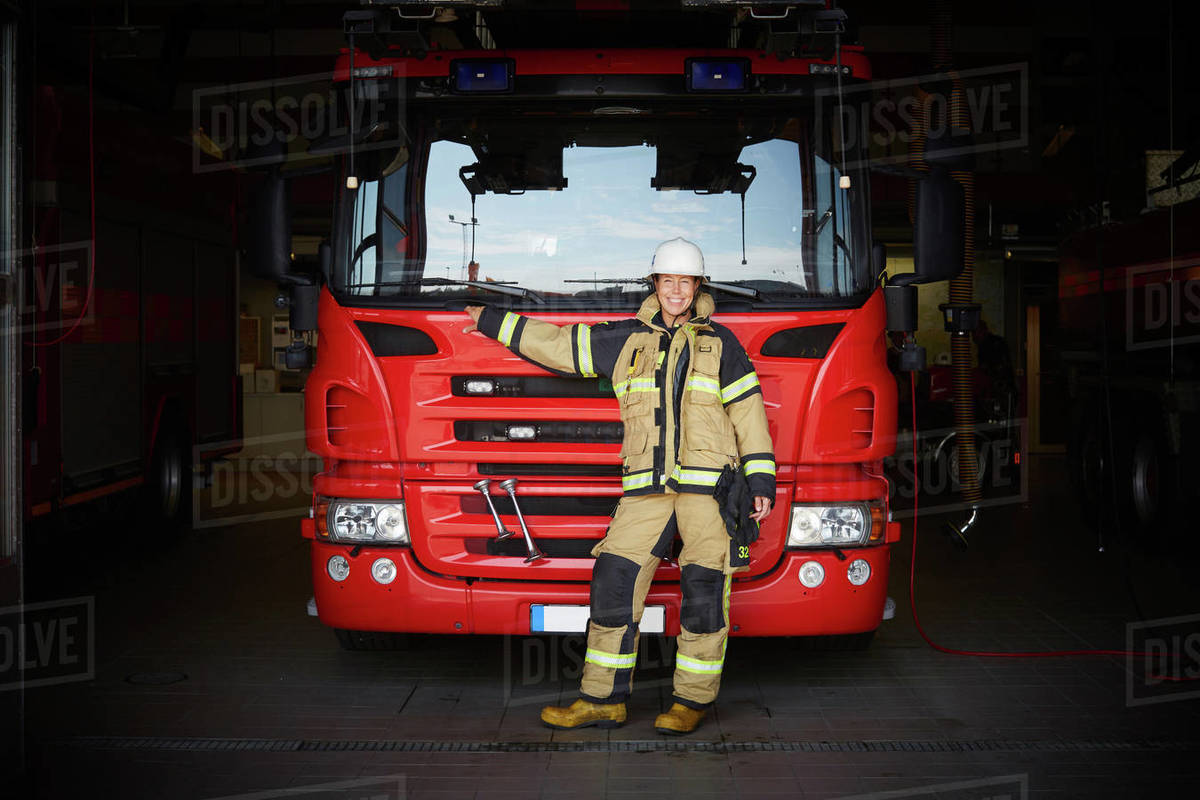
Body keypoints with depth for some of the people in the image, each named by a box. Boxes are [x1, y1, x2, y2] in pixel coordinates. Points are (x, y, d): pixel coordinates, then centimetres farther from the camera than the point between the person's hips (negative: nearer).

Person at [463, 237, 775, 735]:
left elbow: (748, 413, 9)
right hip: (646, 489, 2)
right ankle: (603, 699, 4)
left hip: (709, 486, -2)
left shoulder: (720, 344, 11)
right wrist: (492, 322, 26)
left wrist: (761, 481, 1)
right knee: (613, 582, -4)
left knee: (703, 590, -4)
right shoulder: (626, 340, 16)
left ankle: (693, 699, 9)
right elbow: (557, 344, 22)